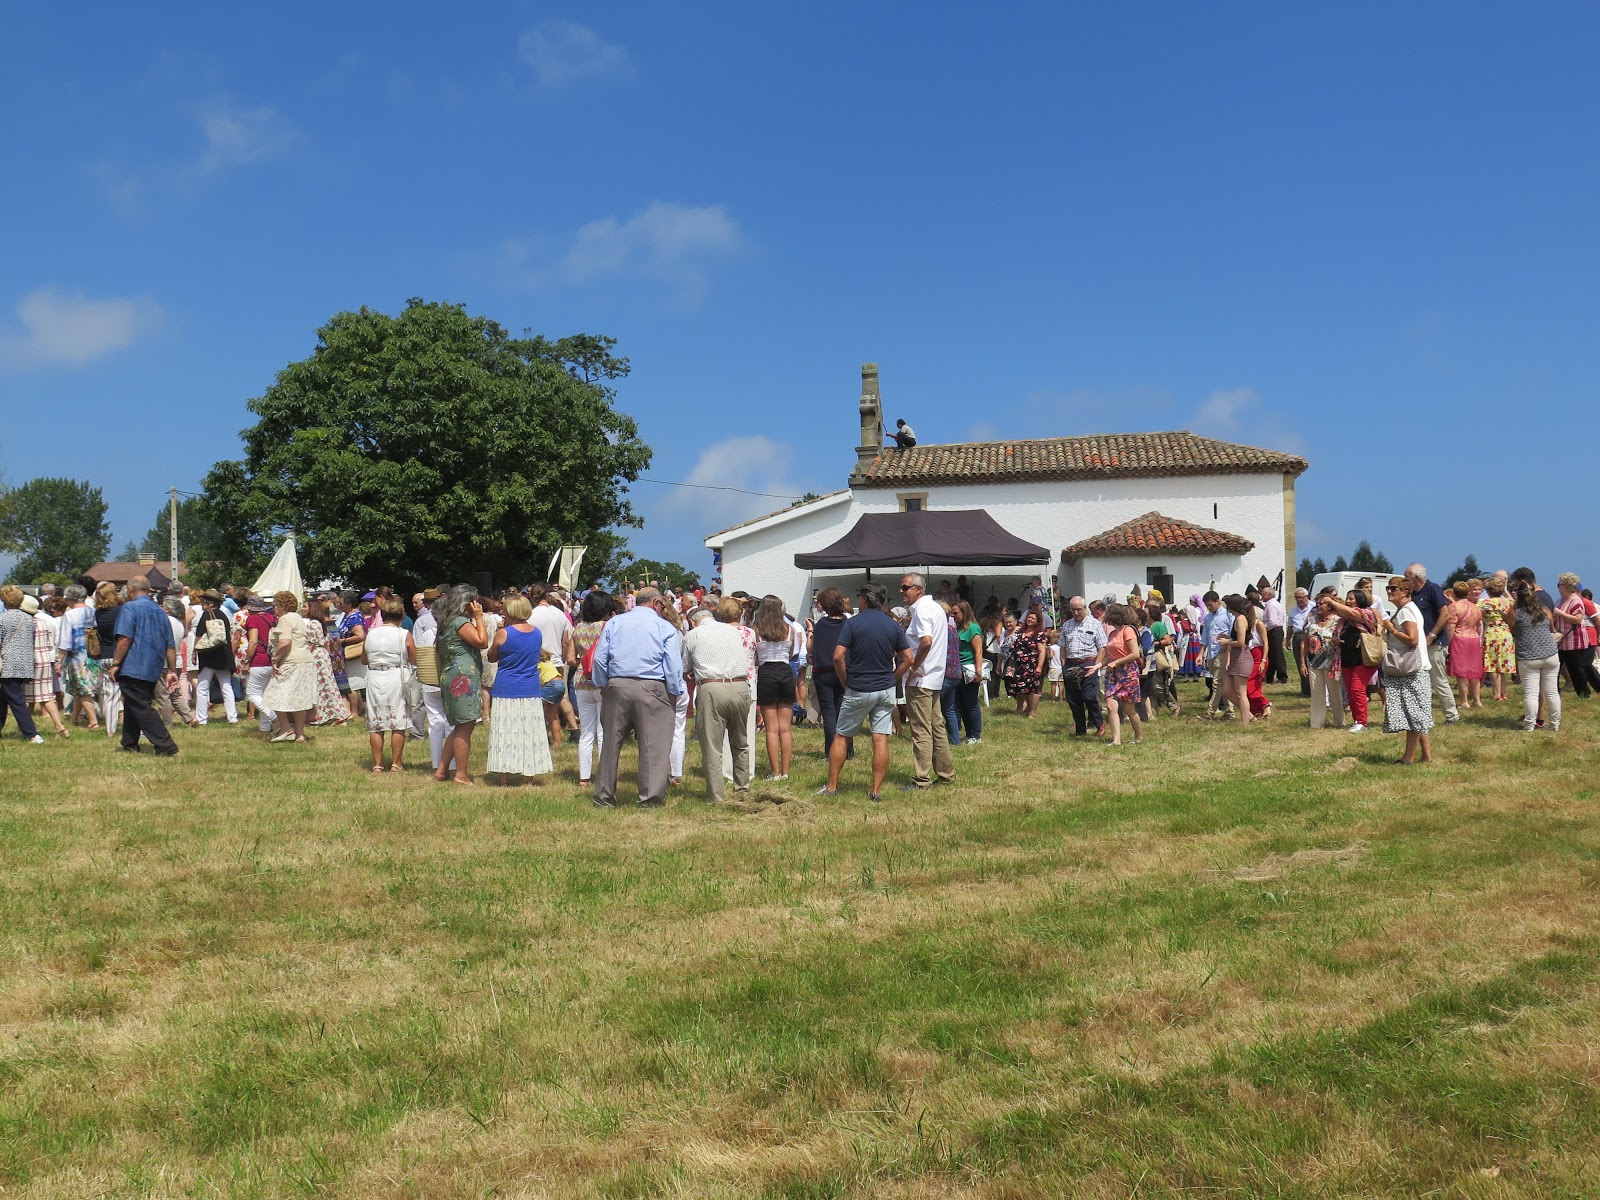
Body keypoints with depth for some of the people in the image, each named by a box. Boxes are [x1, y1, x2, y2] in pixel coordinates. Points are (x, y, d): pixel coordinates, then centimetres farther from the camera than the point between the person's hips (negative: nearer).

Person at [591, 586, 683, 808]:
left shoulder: (614, 623, 11)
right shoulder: (665, 627, 3)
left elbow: (600, 658, 7)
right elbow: (674, 665, -2)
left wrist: (603, 687, 15)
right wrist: (674, 694, 6)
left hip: (617, 687, 3)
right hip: (651, 689, -3)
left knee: (611, 743, 10)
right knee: (653, 745, 1)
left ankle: (604, 796, 16)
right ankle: (651, 798, 1)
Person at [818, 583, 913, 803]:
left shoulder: (853, 622, -8)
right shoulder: (894, 625, 3)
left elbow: (838, 656, -14)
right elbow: (907, 659, 2)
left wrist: (845, 681, -1)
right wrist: (891, 678, 10)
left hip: (857, 691, -3)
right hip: (886, 691, 3)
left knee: (841, 737, 9)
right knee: (881, 740, 2)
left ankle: (831, 786, 13)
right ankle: (876, 791, 2)